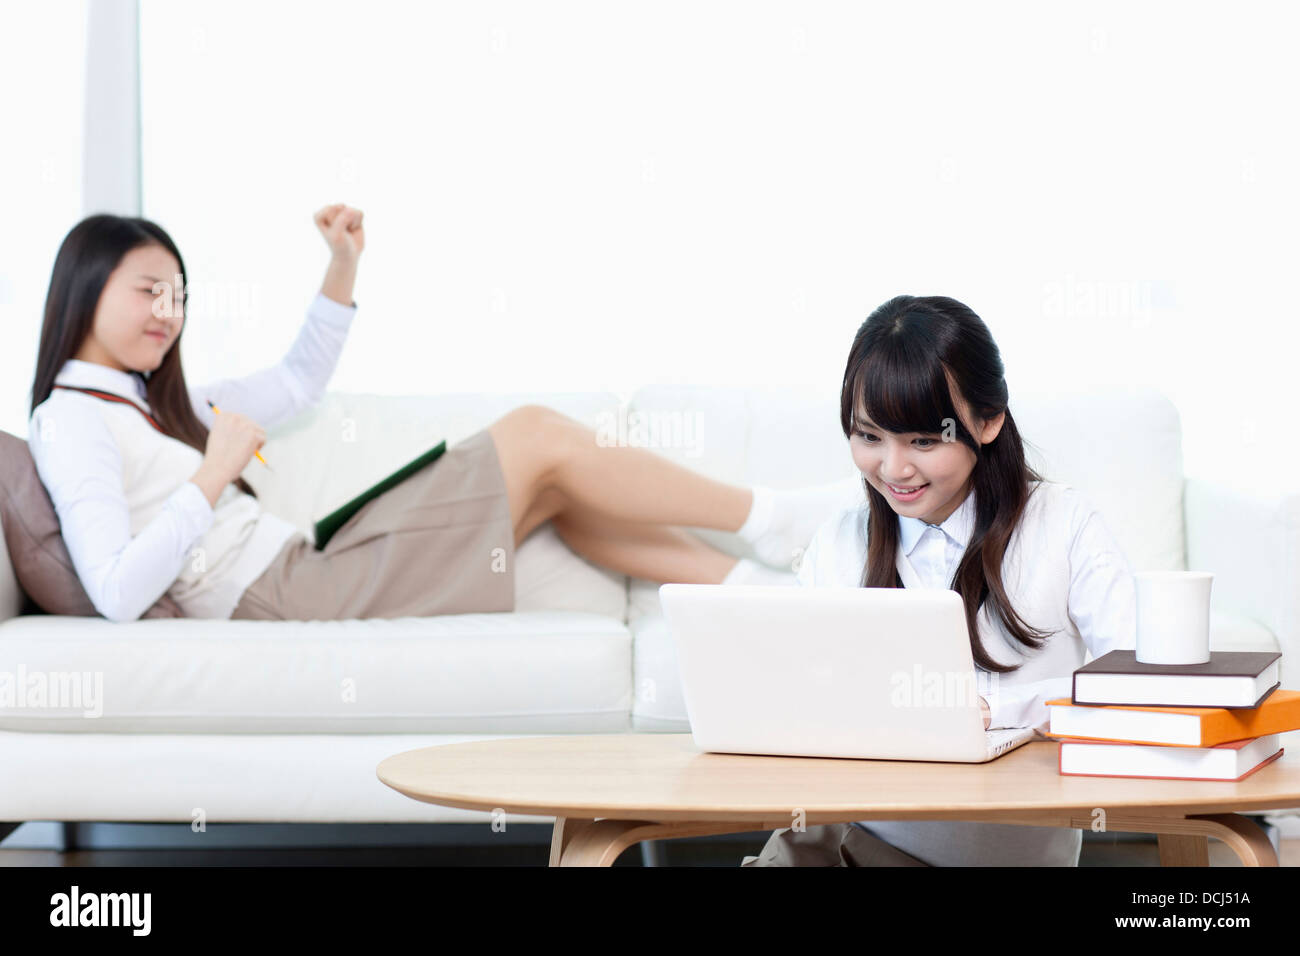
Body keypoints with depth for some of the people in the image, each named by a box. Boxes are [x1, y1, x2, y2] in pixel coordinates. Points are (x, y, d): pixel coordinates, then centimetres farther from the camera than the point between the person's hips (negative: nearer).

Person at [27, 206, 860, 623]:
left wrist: (343, 265, 23)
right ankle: (772, 521, 5)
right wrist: (216, 474, -21)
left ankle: (747, 580, 9)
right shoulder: (72, 421, -7)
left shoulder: (158, 402, 21)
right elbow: (118, 594, -21)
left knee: (557, 488, 6)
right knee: (541, 435, -7)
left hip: (312, 575, 10)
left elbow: (297, 385, 34)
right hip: (288, 601, -10)